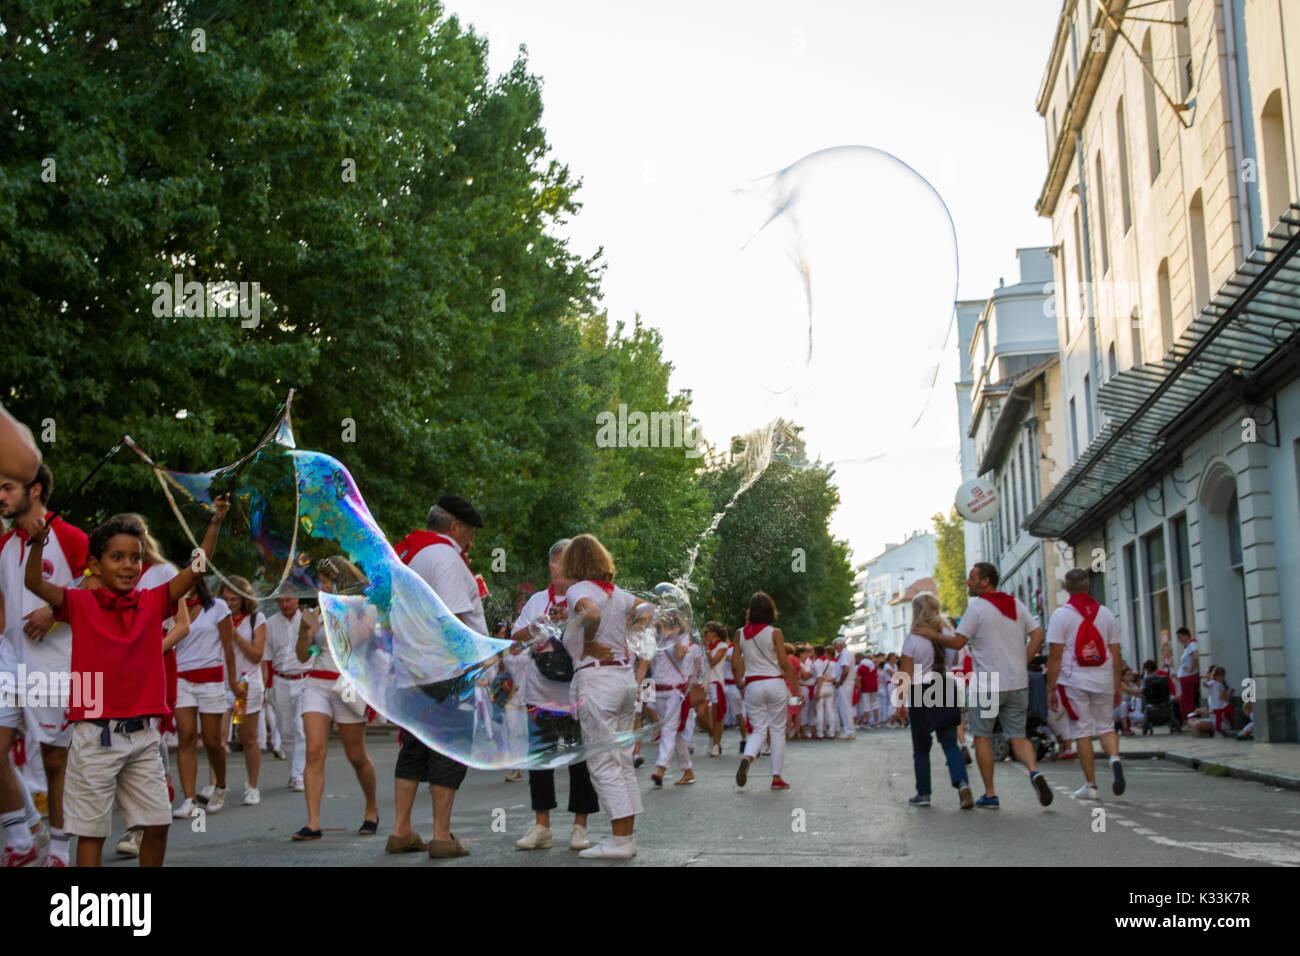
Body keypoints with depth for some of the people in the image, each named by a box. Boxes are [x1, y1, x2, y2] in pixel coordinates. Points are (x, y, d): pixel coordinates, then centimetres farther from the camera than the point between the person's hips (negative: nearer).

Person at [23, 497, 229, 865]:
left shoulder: (152, 603, 6)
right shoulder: (80, 604, -1)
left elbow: (196, 569, 3)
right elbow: (35, 584, -14)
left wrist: (215, 524, -5)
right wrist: (38, 543, -29)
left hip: (142, 734, 4)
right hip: (96, 736, -3)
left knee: (157, 824, 7)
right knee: (92, 831, 2)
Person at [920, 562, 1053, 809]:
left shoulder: (977, 607, -9)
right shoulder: (1016, 604, 9)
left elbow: (958, 642, -9)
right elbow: (1037, 635, 6)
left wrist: (931, 634, 4)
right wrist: (1022, 663, 9)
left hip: (987, 684, -5)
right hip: (1017, 682, 5)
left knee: (982, 737, 7)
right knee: (1018, 736, 10)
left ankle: (990, 795, 9)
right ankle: (1034, 770, -19)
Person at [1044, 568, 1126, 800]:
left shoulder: (1061, 615, -4)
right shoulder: (1106, 613, 7)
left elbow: (1055, 656, -7)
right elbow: (1115, 654, 8)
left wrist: (1050, 688, -3)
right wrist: (1118, 686, 14)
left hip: (1073, 682, -3)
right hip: (1103, 681, 3)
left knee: (1082, 732, 3)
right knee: (1106, 727, 15)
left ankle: (1090, 785, 5)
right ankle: (1114, 758, -15)